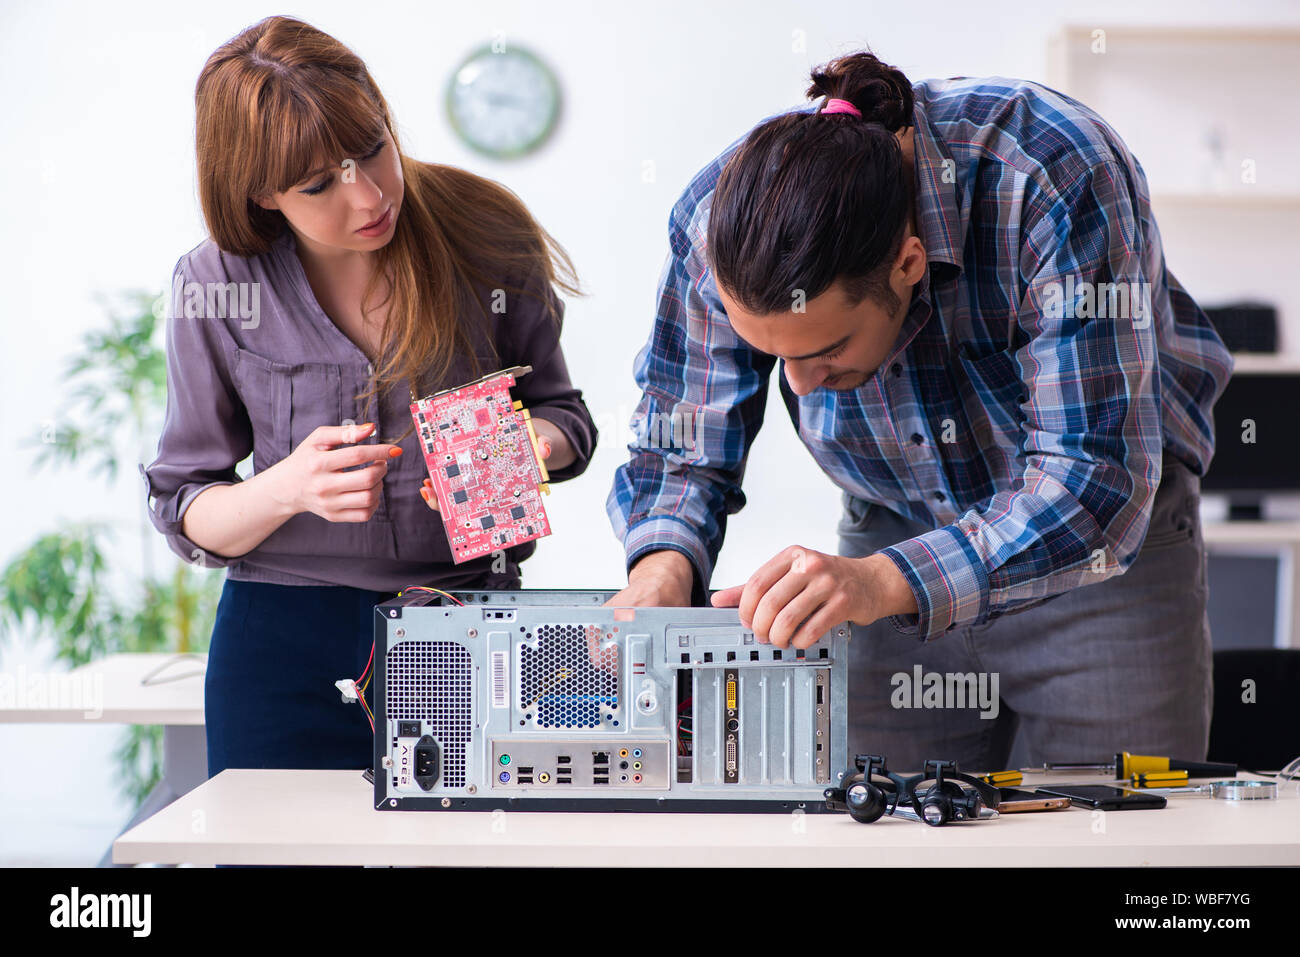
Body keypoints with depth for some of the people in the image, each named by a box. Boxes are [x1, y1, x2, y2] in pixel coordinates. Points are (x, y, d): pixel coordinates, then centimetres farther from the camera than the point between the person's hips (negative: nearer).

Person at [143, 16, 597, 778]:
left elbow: (563, 415, 8)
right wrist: (288, 490, -22)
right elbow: (184, 514, -1)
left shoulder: (486, 236, -5)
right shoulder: (215, 287, -7)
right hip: (288, 641, 0)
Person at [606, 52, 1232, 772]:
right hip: (892, 529, 3)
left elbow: (1098, 479, -37)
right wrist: (664, 562, -32)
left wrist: (889, 580, -50)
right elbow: (681, 449, -10)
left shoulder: (1059, 178, -35)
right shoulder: (722, 216, -23)